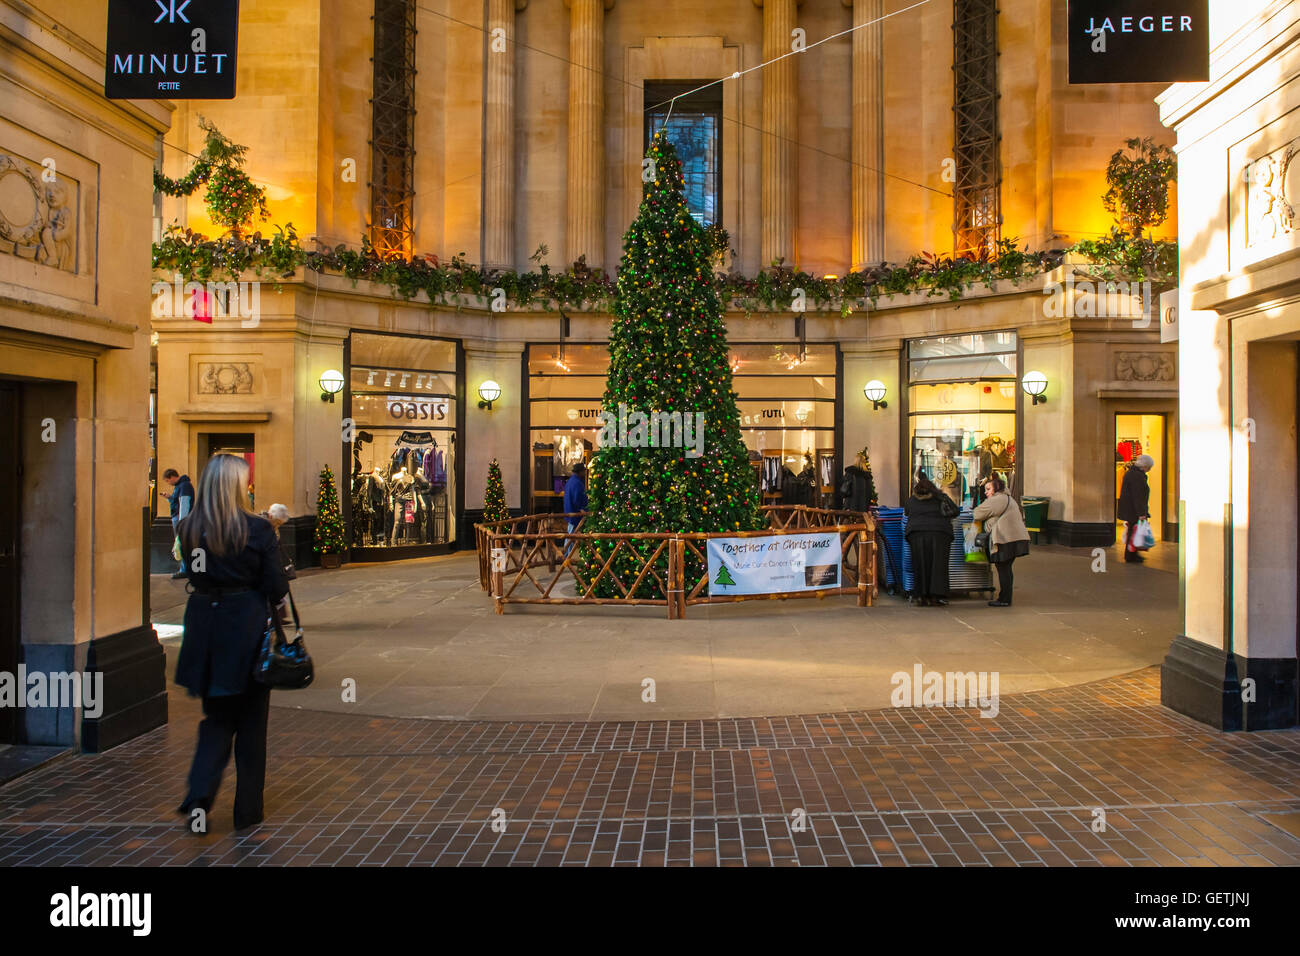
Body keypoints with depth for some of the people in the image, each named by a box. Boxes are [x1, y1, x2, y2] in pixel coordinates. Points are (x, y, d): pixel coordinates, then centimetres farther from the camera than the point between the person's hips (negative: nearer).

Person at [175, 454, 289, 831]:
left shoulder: (189, 529, -2)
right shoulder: (258, 529, -13)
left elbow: (191, 577, 8)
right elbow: (277, 587, -10)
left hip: (205, 627, 3)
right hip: (248, 628, -3)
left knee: (217, 717, 19)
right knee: (250, 722, 10)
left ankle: (200, 791, 1)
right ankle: (247, 810, 18)